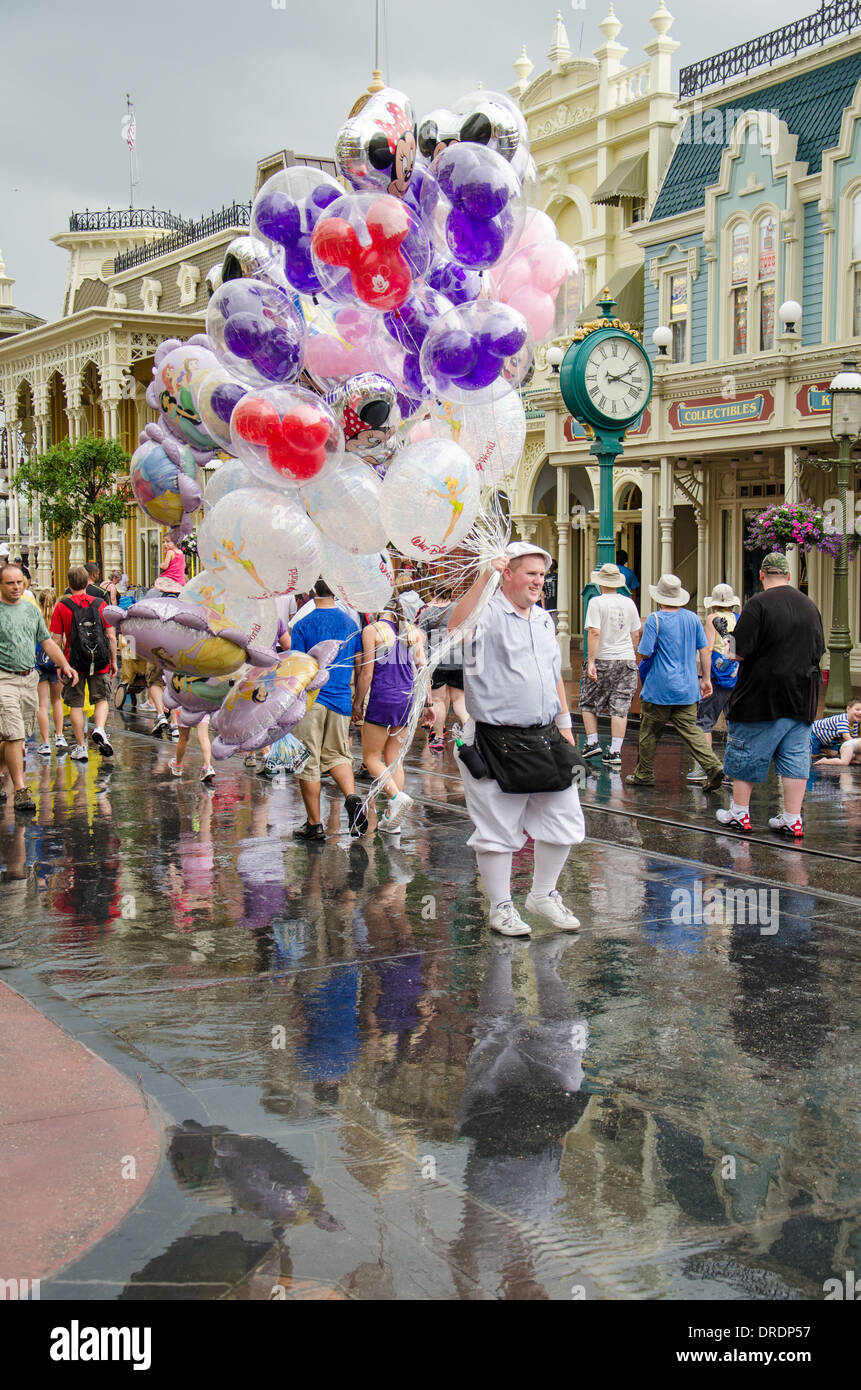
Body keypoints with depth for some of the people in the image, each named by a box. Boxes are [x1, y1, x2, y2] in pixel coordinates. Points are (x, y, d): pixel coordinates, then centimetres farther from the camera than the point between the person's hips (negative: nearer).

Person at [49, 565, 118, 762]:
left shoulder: (62, 607, -3)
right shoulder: (101, 604, 2)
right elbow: (111, 637, 3)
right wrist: (113, 661, 12)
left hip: (74, 663, -1)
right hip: (100, 663, 1)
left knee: (75, 705, 9)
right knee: (101, 699, 15)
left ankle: (80, 747, 11)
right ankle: (99, 729, -12)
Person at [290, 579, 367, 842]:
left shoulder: (303, 625, -6)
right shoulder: (351, 624, 7)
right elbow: (360, 667, 11)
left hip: (310, 701, -4)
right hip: (341, 701, 4)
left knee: (308, 763, 3)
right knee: (337, 755, 19)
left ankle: (314, 824, 7)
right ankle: (351, 797, -7)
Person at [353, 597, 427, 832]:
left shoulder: (372, 631, -7)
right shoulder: (414, 632, 6)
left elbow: (366, 673, -9)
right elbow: (422, 669, 6)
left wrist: (357, 704, 1)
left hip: (382, 700, -5)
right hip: (407, 699, 5)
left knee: (371, 757, 7)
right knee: (394, 758, 12)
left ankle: (397, 796, -17)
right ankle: (392, 819, 9)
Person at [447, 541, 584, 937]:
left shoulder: (544, 619, 16)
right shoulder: (488, 613, -8)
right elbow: (456, 626, -32)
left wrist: (564, 721, 19)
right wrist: (484, 577, -33)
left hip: (545, 737, 7)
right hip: (499, 739, -7)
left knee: (563, 820, 11)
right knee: (498, 828, 1)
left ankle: (543, 894, 29)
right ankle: (501, 906, 16)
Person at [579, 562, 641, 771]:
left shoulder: (596, 602, -8)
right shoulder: (629, 603, 6)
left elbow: (594, 633, -16)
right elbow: (634, 634, 14)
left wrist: (591, 661, -16)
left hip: (602, 660, -4)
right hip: (627, 660, 4)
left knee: (589, 703, 14)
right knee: (620, 707, 1)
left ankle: (592, 743, 9)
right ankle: (615, 752, -2)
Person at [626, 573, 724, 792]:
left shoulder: (655, 620, -10)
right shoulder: (692, 618, 5)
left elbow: (645, 653, -11)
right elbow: (704, 650, 8)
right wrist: (706, 679, 14)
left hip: (659, 688, -5)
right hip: (687, 688, 5)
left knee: (649, 733, 9)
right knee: (690, 729, 6)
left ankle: (644, 774, 18)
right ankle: (713, 766, -11)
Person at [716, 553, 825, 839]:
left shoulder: (758, 604, -12)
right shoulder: (809, 605, 7)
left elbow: (740, 651, -16)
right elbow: (818, 651, 14)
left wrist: (733, 654, 5)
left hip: (761, 696, -5)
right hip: (802, 697, 5)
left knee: (746, 752, 8)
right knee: (796, 756, 7)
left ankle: (739, 812, 15)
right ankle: (792, 819, 6)